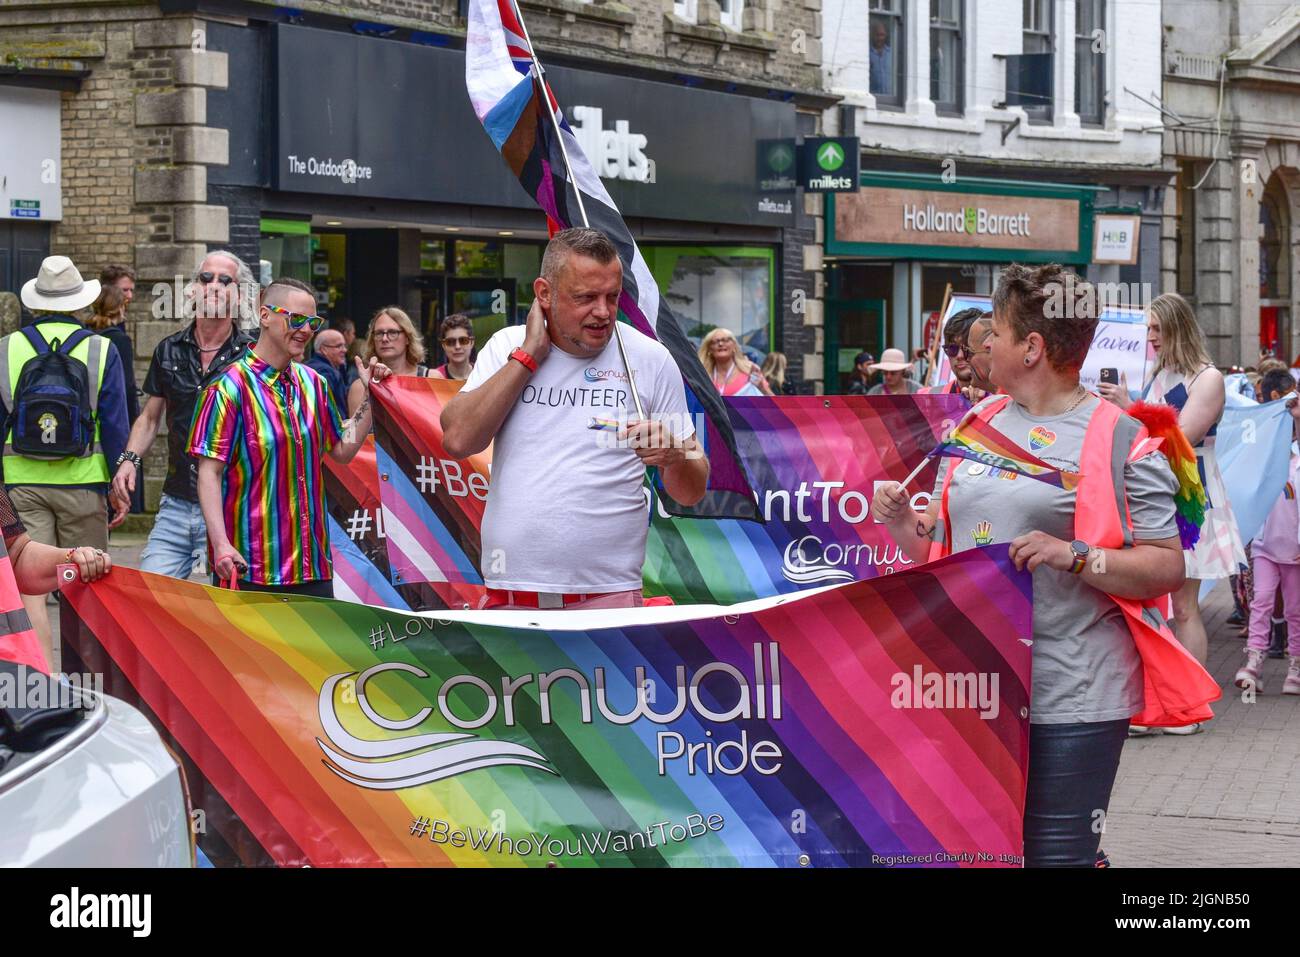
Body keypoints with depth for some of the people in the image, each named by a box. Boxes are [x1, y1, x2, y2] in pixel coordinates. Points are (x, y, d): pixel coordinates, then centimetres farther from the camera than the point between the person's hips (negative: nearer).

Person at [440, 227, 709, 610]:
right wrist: (529, 355, -7)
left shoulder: (650, 359, 2)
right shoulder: (506, 347, 6)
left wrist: (674, 455, -17)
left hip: (608, 594, -1)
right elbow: (458, 441, -10)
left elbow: (691, 492, 6)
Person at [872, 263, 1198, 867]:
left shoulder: (1121, 441, -5)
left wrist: (1074, 557, -21)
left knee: (1055, 854, -3)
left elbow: (1168, 568, -10)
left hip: (1070, 697, -6)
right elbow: (943, 551, 22)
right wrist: (901, 521, 2)